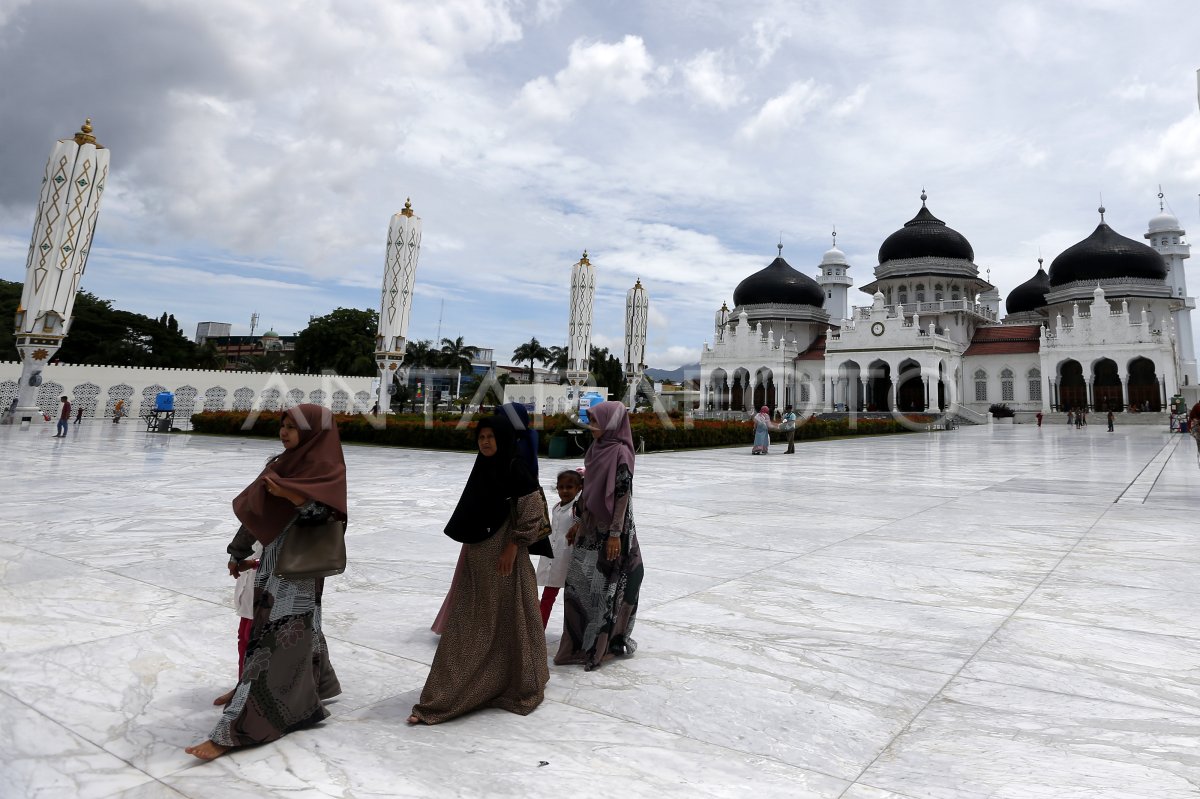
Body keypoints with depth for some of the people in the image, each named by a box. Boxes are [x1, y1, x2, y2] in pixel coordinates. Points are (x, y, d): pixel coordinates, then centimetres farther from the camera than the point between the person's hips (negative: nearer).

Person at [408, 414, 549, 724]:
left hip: (504, 557, -7)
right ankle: (442, 698, 19)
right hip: (477, 558, 7)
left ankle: (520, 687, 28)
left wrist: (512, 548, -16)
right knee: (466, 626, 10)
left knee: (509, 623, 7)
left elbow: (532, 512, -15)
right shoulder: (481, 469, 8)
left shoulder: (516, 470, -13)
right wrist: (471, 550, 15)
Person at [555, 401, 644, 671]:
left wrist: (615, 534, -19)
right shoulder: (597, 448, 8)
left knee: (603, 587, 5)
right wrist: (579, 524, 17)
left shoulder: (620, 452, -16)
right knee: (578, 585, 14)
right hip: (590, 528, 8)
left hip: (608, 530, -8)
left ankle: (601, 646, 21)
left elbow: (623, 495, -18)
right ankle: (581, 642, 29)